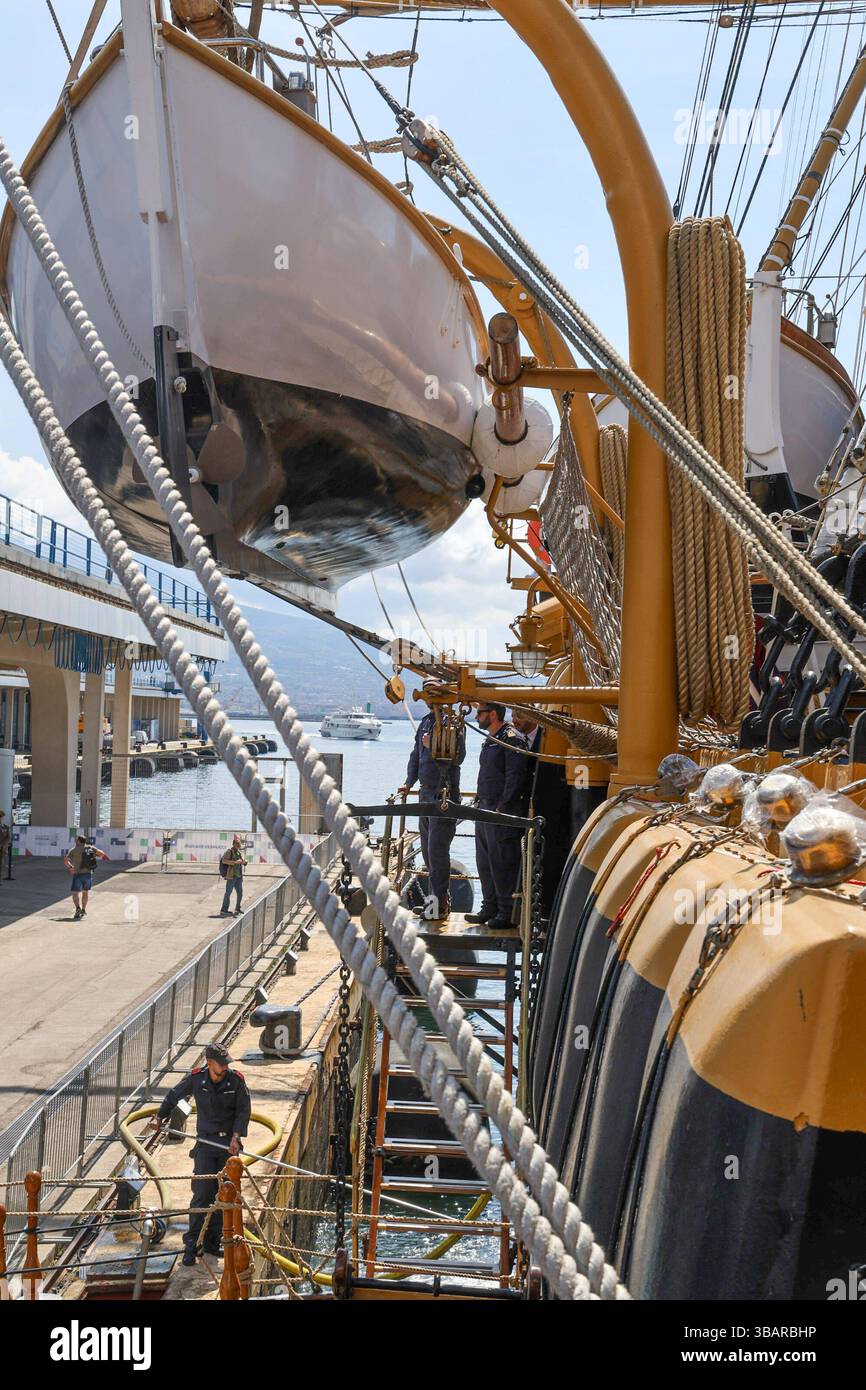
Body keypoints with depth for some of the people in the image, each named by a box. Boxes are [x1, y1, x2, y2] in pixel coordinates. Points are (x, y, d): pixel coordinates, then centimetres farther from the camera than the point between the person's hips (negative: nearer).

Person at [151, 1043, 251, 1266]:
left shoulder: (236, 1079, -8)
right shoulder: (196, 1078, -7)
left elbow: (244, 1110, -4)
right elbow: (174, 1095, 12)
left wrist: (236, 1137, -14)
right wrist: (159, 1117, 16)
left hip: (229, 1142, 1)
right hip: (205, 1141, -1)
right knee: (202, 1193, -7)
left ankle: (212, 1243, 17)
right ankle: (192, 1245, 2)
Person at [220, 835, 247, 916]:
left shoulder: (240, 852, 14)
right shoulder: (229, 851, -6)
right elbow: (224, 860, -21)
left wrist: (244, 862, 3)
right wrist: (235, 862, -27)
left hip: (239, 877, 6)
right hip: (231, 876, -6)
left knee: (240, 893, 6)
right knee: (228, 893, -3)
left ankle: (237, 910, 19)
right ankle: (223, 911, 2)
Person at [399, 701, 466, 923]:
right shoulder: (425, 722, 14)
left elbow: (458, 756, -20)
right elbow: (416, 754, 22)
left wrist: (433, 746, -20)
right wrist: (409, 782, 19)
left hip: (444, 793, -8)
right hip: (426, 792, 8)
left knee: (437, 848, -10)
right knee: (428, 849, 13)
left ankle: (440, 904, -4)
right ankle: (435, 898, 22)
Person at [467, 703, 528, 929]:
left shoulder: (512, 739, -12)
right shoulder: (490, 740, 18)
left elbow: (515, 777, -18)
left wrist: (502, 808, -19)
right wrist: (480, 800, 17)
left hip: (504, 811, -10)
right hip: (485, 808, 10)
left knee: (502, 862, -6)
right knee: (484, 860, 13)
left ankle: (508, 912, 1)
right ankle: (490, 907, 23)